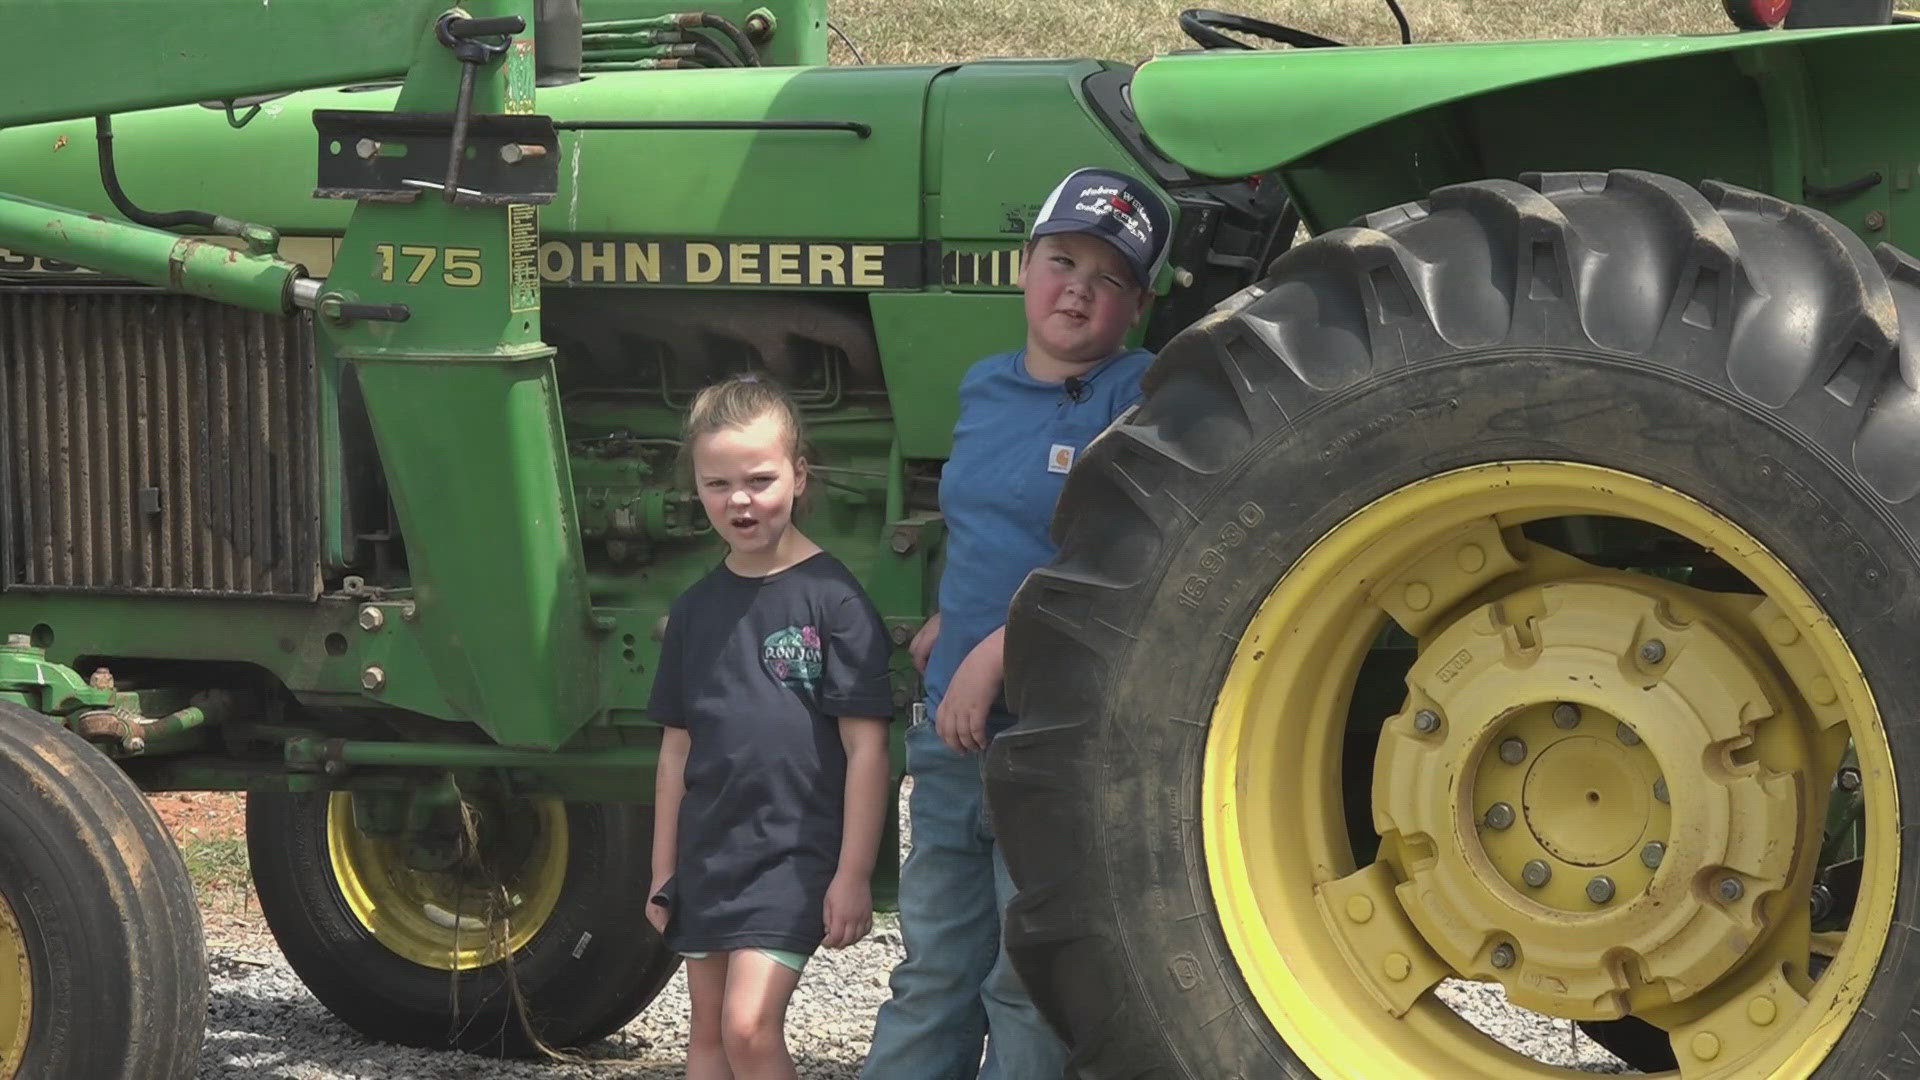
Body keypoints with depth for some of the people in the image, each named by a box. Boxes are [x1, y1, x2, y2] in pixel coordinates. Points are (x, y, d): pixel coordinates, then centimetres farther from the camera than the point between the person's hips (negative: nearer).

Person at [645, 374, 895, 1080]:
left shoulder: (831, 598, -9)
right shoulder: (696, 609, 9)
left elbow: (866, 744, -10)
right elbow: (678, 747, 14)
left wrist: (854, 874, -12)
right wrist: (663, 870, 13)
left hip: (796, 854, -6)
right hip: (707, 855, 6)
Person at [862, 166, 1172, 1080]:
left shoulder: (1141, 394, -13)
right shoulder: (985, 386, 11)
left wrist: (997, 652, -23)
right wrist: (950, 620, 10)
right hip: (954, 731, 7)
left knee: (1030, 991, 1)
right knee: (933, 973, 15)